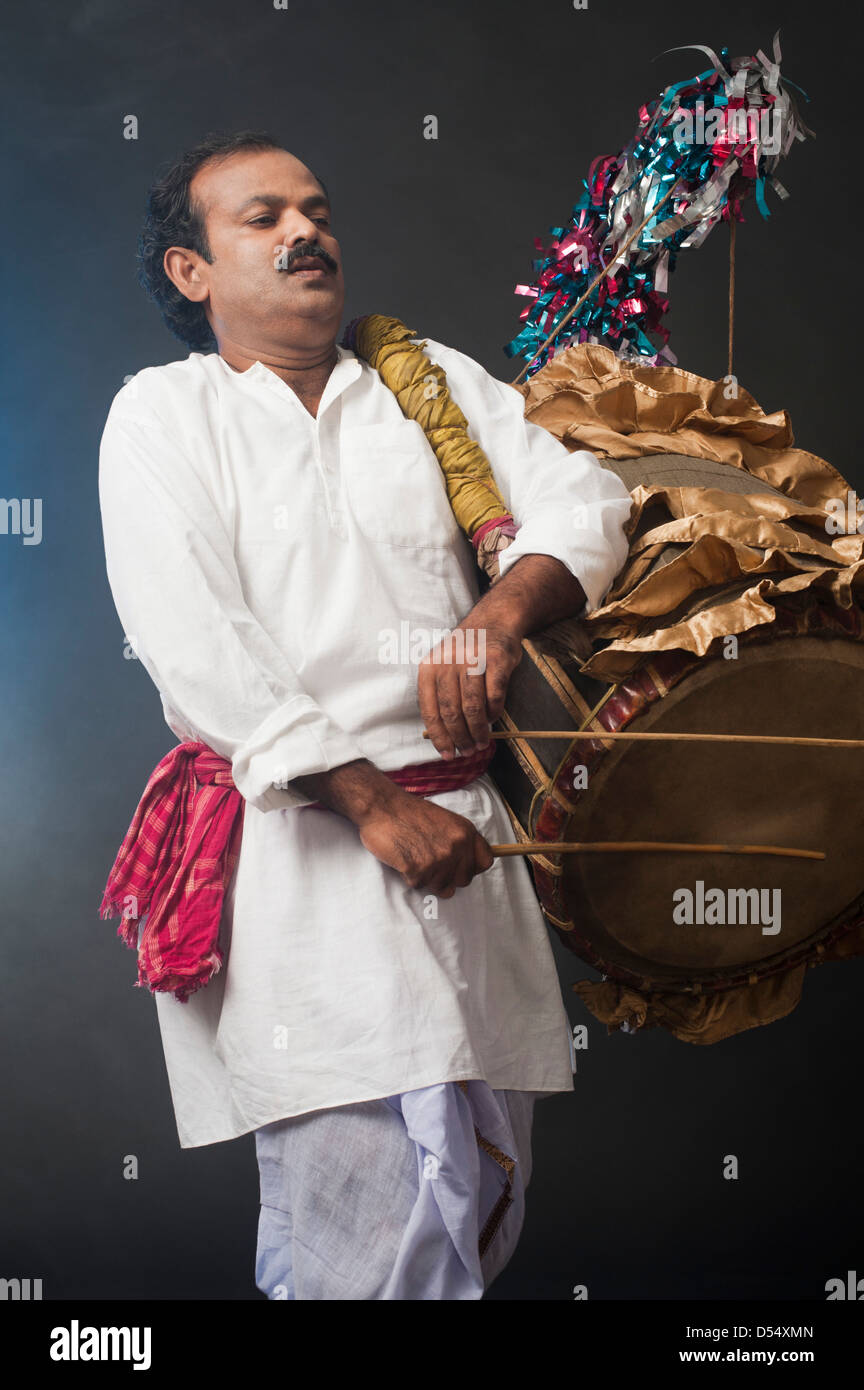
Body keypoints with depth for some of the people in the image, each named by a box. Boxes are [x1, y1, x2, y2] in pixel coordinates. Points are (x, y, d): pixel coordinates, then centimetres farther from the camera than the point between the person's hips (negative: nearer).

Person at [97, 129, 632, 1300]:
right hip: (295, 843, -5)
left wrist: (502, 613, -15)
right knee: (386, 1216, -14)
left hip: (456, 823, 5)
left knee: (485, 1195, 10)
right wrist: (373, 803, -15)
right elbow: (196, 643, -7)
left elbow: (583, 496, 8)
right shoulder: (164, 414, 5)